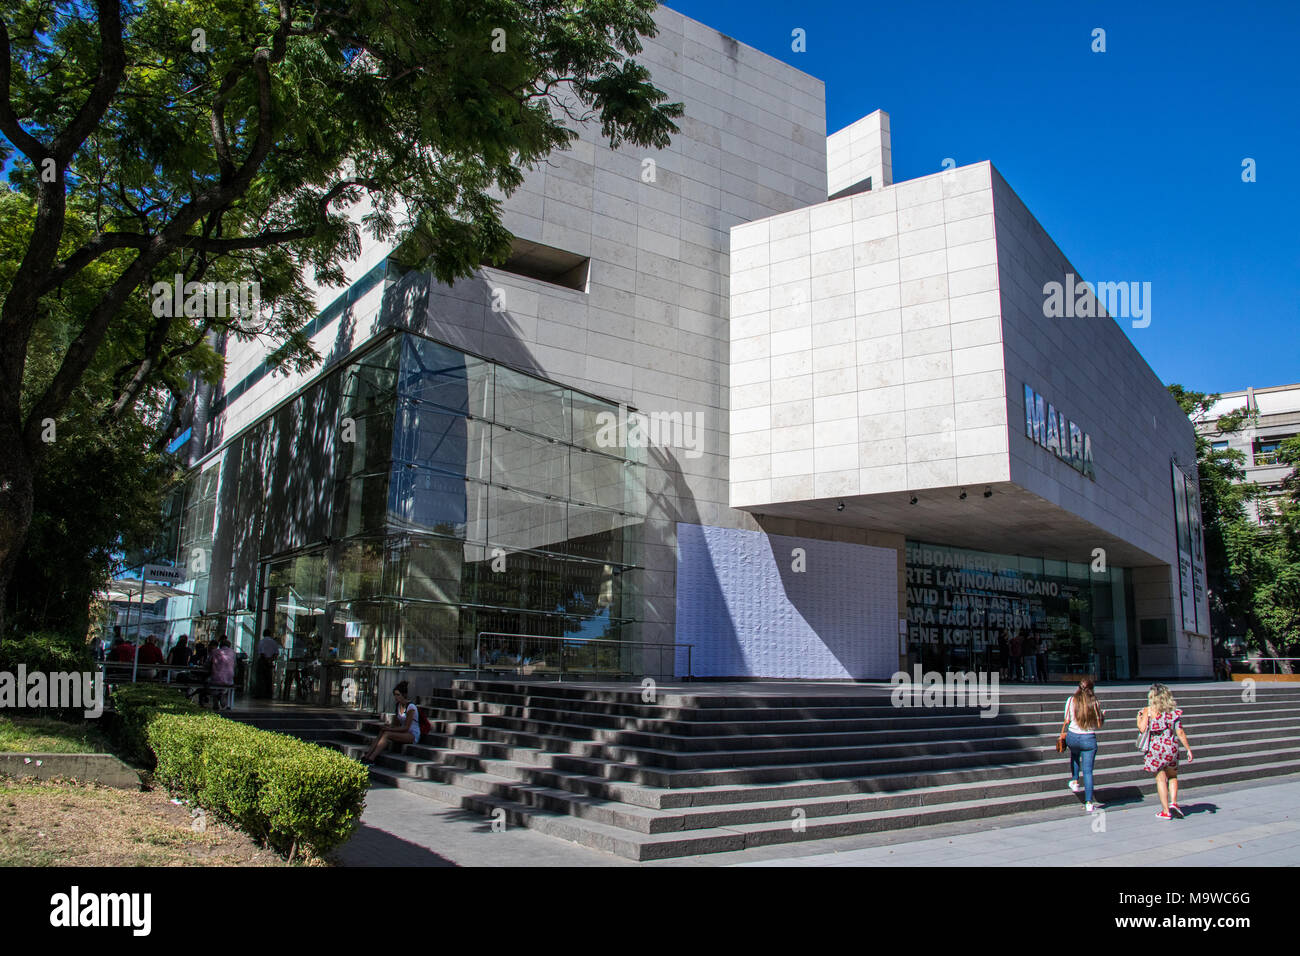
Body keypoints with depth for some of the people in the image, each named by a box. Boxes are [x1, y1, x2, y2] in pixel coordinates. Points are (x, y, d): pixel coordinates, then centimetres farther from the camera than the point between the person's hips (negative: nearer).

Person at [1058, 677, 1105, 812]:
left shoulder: (1071, 700, -5)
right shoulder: (1094, 703, -8)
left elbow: (1066, 720, 0)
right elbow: (1099, 725, -3)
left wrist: (1062, 734, 15)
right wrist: (1103, 715, 16)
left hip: (1072, 737, 1)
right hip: (1089, 739, -1)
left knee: (1075, 755, 37)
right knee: (1088, 771, 4)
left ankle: (1074, 782, 33)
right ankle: (1089, 803, 4)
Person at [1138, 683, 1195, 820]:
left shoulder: (1148, 711, -6)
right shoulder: (1174, 712, 2)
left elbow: (1142, 729, -13)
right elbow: (1180, 733, -1)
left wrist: (1139, 718, 6)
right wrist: (1188, 749, 4)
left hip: (1155, 748, -2)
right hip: (1171, 747, 2)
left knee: (1160, 778, 4)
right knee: (1172, 776, 21)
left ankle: (1166, 811, 6)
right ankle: (1173, 802, 5)